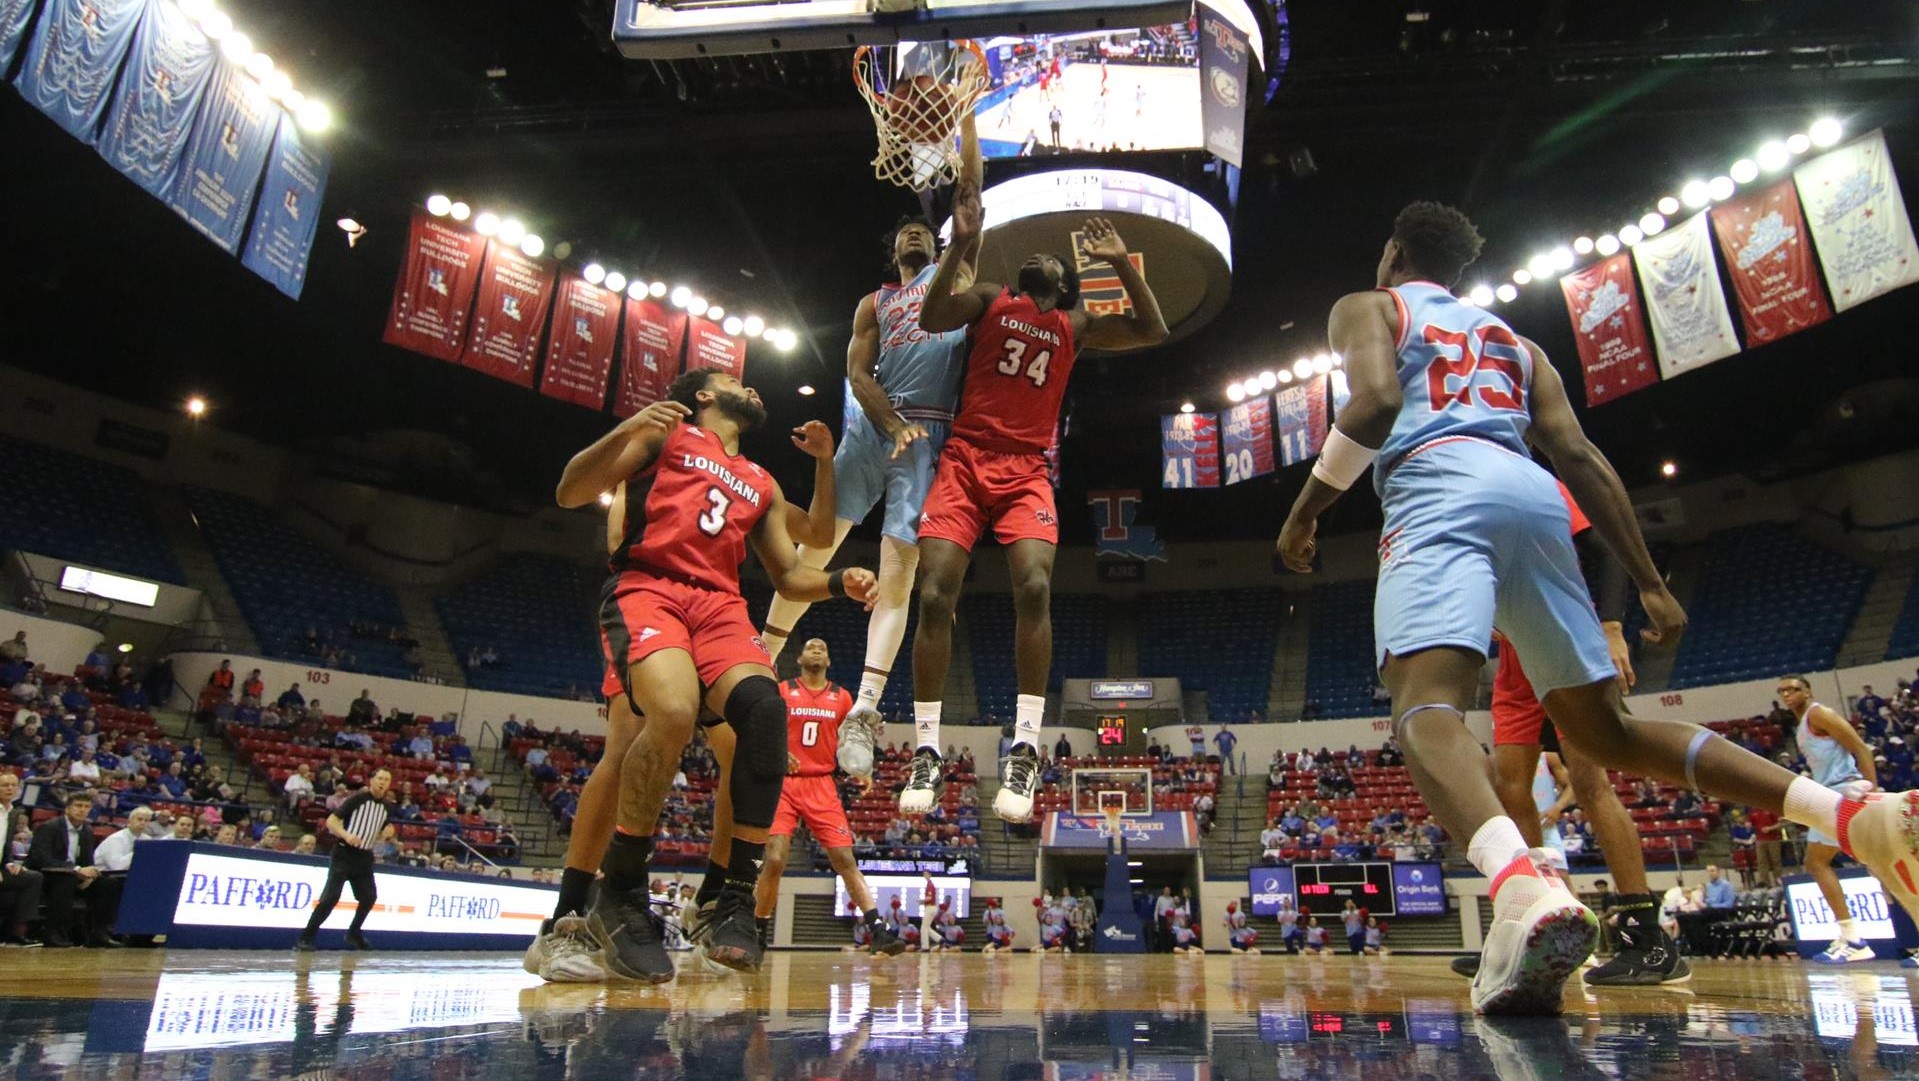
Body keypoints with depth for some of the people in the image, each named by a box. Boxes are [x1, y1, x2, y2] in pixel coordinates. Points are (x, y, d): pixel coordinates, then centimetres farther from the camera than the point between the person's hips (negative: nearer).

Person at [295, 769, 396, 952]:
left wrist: (387, 833, -4)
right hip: (344, 853, -6)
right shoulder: (357, 799, -10)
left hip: (365, 857, 6)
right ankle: (305, 938, -5)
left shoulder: (388, 807, 7)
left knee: (369, 896, 9)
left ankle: (353, 935, 28)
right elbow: (330, 821, -14)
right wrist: (346, 835, -31)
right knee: (331, 896, -15)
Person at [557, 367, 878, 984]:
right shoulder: (667, 431, 16)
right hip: (646, 586, -4)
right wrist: (626, 431, -10)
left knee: (766, 708, -28)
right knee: (674, 713, -33)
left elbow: (788, 575, 28)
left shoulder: (761, 485, 29)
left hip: (720, 603, 4)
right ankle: (619, 895, -12)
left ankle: (737, 902, -18)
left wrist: (839, 583, 7)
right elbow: (570, 494, 8)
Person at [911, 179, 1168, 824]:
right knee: (934, 597, -12)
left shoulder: (1076, 326, 22)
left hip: (1026, 472, 1)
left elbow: (1153, 332, 16)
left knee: (1035, 588, -23)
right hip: (965, 461, -1)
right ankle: (926, 750, -2)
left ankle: (1025, 750, -18)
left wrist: (1121, 262, 11)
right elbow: (930, 318, -1)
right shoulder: (991, 299, 16)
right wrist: (961, 242, -8)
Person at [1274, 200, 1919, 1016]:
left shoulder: (1366, 308, 20)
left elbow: (1375, 402, -3)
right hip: (1535, 495, 6)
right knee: (1603, 730, 14)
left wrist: (1304, 512, 4)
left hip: (1440, 489, -6)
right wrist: (1649, 581, 18)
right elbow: (1579, 455, 20)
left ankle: (1525, 886, -51)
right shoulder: (1511, 337, 34)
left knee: (1427, 706, -23)